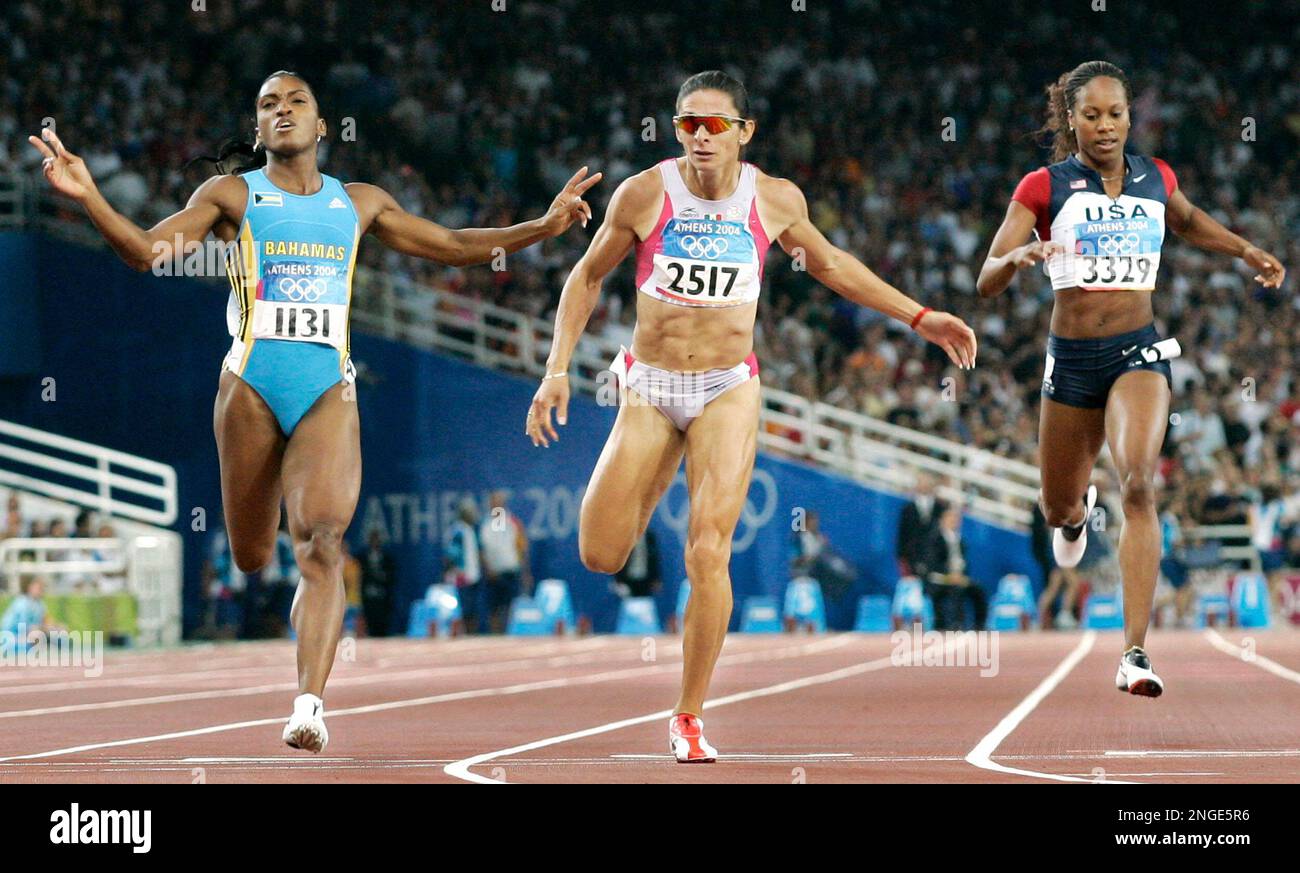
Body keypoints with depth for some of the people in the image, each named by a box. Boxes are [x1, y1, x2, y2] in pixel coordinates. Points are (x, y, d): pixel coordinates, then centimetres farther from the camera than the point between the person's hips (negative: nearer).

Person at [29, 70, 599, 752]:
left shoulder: (359, 203, 18)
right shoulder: (232, 194, 10)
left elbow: (452, 246, 26)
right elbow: (144, 250, 1)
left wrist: (543, 227, 18)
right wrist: (87, 196, -15)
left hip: (329, 386, 0)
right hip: (252, 382, 0)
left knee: (321, 538, -20)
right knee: (251, 560, 1)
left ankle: (310, 705, -28)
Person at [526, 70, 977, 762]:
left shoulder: (775, 200, -4)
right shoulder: (644, 194, -9)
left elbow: (827, 263, 16)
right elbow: (587, 276, 6)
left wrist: (920, 318, 16)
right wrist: (557, 369, -2)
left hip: (728, 392, 0)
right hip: (649, 390, 0)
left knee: (708, 555, -13)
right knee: (600, 556, -3)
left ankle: (689, 718, 0)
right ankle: (654, 480, 33)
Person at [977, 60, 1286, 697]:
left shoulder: (1154, 178, 7)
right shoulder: (1045, 186, -3)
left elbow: (1188, 222, 31)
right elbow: (986, 283, -10)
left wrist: (1246, 251, 17)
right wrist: (1020, 255, -31)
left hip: (1138, 352, 0)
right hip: (1070, 357, 0)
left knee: (1139, 484, -25)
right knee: (1057, 509, 15)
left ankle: (1134, 655, -28)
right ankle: (1076, 511, 58)